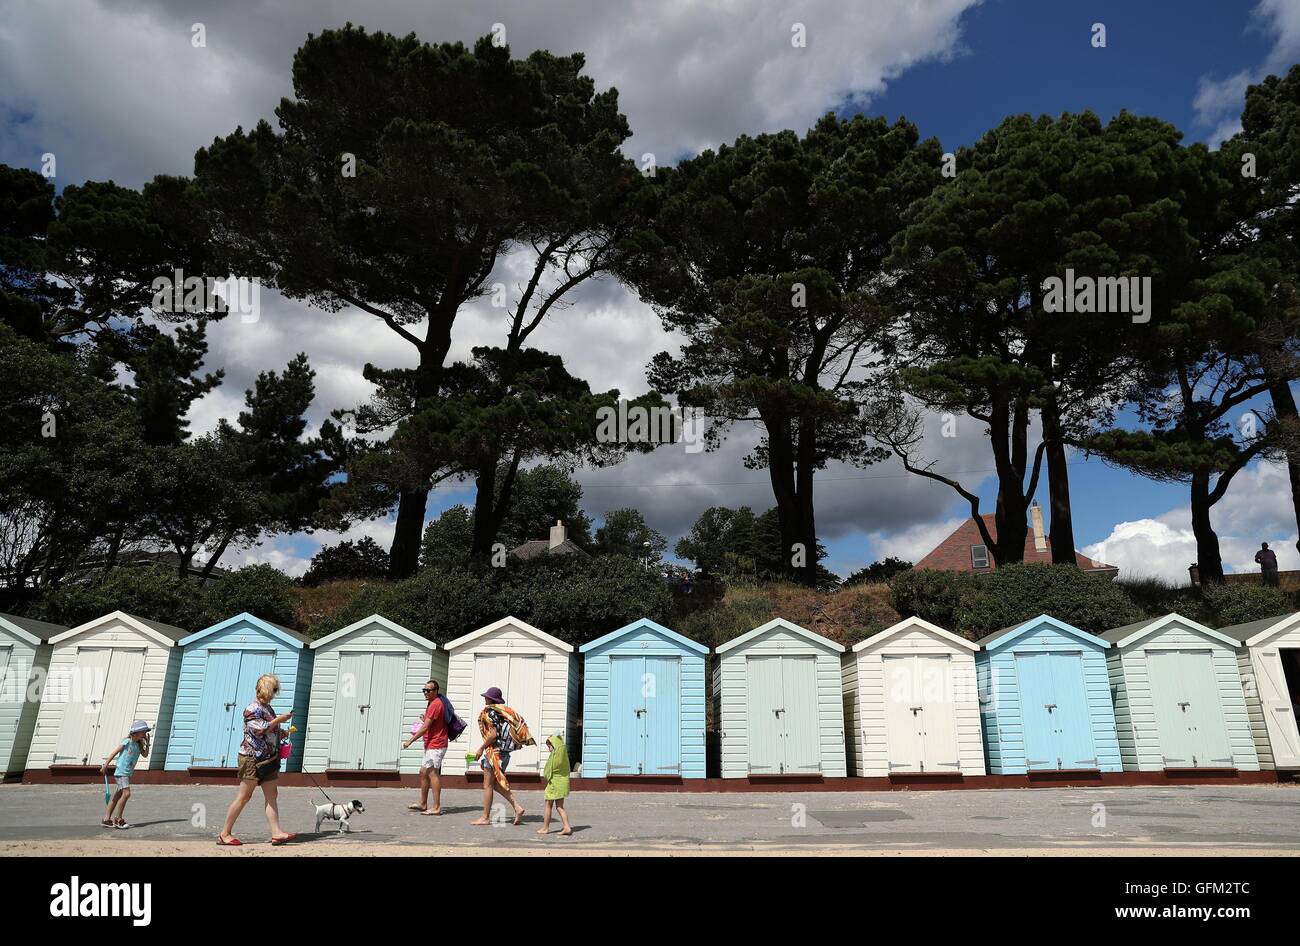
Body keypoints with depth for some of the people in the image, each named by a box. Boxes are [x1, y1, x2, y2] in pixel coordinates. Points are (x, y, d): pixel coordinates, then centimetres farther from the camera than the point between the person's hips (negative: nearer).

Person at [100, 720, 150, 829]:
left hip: (128, 773, 8)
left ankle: (106, 819, 18)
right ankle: (119, 819, -8)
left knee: (118, 795, 11)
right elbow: (115, 752, -8)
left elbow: (145, 755, 10)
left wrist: (147, 744, 1)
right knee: (126, 794, -16)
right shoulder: (128, 741, -9)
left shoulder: (138, 745, 12)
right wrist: (105, 764, -10)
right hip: (121, 772, -8)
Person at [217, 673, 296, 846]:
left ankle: (276, 833, 0)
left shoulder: (267, 707, 13)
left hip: (268, 759, 9)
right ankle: (224, 834, 12)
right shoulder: (252, 708, -13)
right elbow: (259, 730, -23)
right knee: (244, 796, 0)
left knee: (271, 795, 3)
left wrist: (280, 732, 9)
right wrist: (278, 720, -19)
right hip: (252, 758, -9)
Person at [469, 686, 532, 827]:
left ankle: (486, 818, 9)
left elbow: (493, 734, -20)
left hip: (495, 751, -9)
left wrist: (481, 748, -9)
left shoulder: (491, 712, -13)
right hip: (504, 752, 9)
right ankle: (517, 807, 9)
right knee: (496, 784, 17)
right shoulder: (504, 712, 13)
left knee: (488, 785, 2)